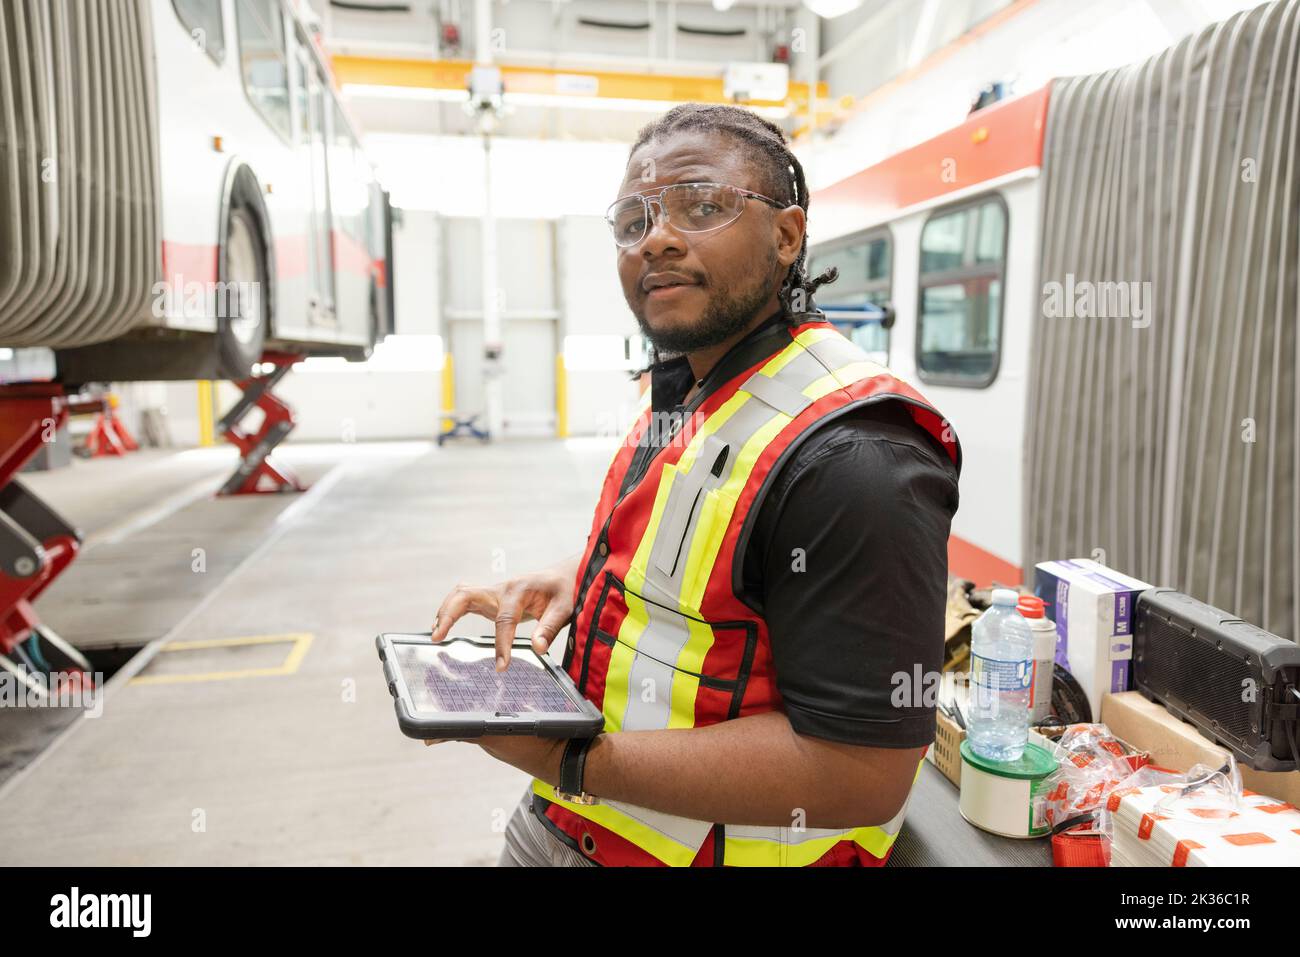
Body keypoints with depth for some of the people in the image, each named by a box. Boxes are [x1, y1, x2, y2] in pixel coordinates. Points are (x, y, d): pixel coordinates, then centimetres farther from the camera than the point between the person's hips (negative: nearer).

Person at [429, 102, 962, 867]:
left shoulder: (851, 458, -28)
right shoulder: (678, 387, 1)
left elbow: (861, 775, -28)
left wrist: (572, 762, -25)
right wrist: (574, 582, -4)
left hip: (699, 843, -7)